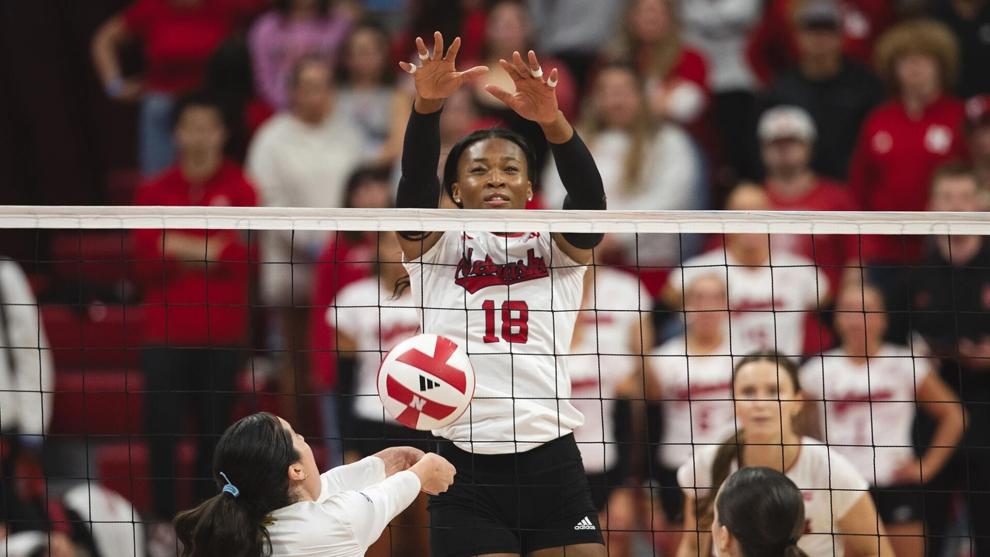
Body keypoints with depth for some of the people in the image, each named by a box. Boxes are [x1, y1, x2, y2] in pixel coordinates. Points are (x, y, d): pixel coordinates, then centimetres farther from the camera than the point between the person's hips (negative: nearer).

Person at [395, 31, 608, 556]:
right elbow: (415, 180, -9)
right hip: (467, 468, -1)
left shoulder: (557, 247, 11)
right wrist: (426, 105, -29)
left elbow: (589, 195, -9)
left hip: (553, 467, 1)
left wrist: (552, 120, -29)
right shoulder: (436, 247, 9)